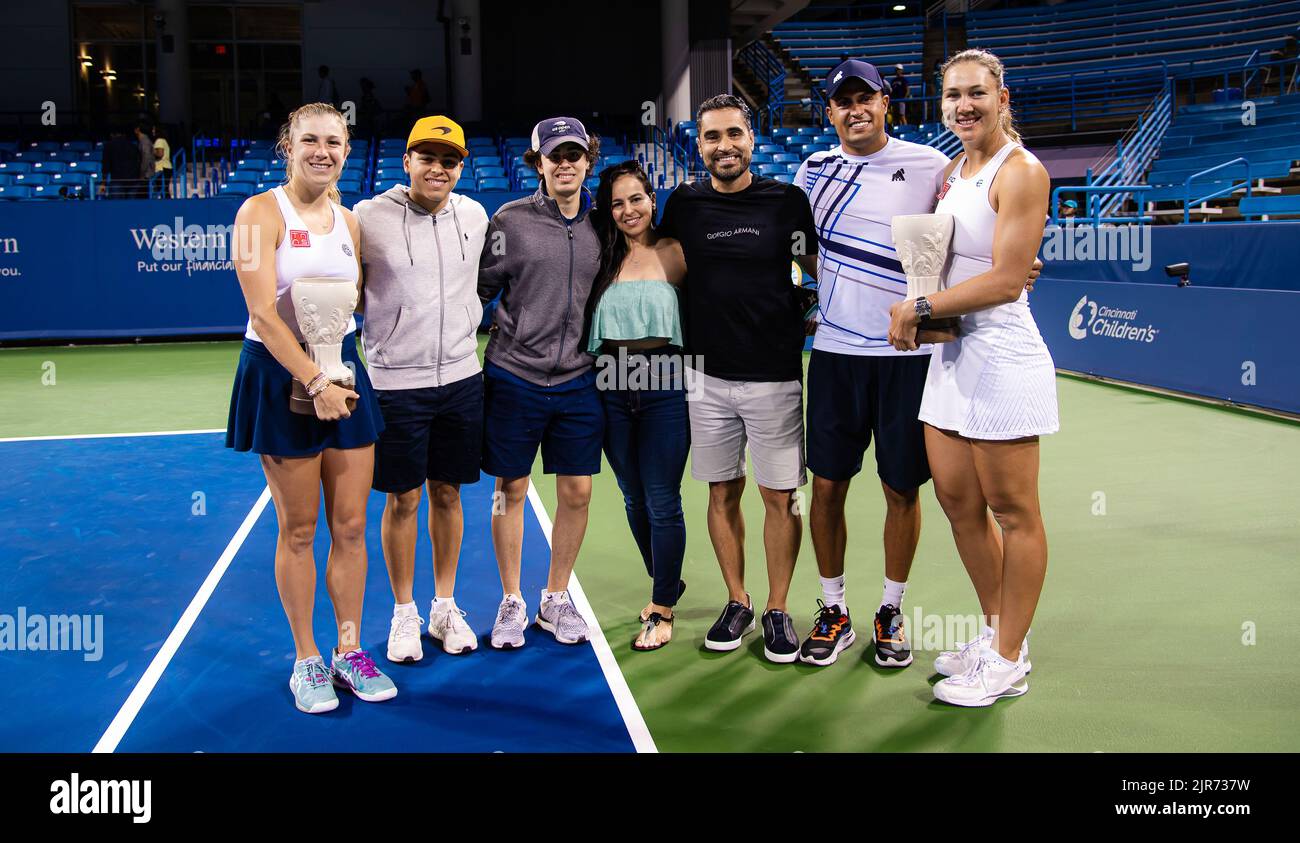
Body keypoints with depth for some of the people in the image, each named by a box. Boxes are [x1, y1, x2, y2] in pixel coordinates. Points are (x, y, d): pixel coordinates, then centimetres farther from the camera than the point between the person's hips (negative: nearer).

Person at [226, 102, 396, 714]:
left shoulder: (348, 222, 10)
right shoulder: (261, 212, -8)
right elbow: (263, 311, -16)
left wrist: (337, 370, 2)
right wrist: (314, 382, -20)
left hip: (342, 370, 5)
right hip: (280, 375, -5)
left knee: (350, 526, 7)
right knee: (298, 531, 4)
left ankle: (349, 651, 21)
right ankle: (306, 660, 19)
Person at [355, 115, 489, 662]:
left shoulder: (475, 215, 4)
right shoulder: (369, 217, -9)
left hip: (461, 377, 4)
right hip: (394, 382, -3)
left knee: (447, 493, 12)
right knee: (402, 500, 5)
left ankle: (445, 608, 27)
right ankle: (404, 614, 22)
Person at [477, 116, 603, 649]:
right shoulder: (511, 220, -4)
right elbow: (480, 289, -1)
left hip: (578, 380, 3)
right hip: (514, 376, -2)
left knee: (576, 492, 5)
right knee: (511, 490, 6)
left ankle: (556, 599, 24)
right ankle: (511, 602, 22)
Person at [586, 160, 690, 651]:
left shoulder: (674, 253, -2)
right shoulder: (601, 257, 8)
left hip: (664, 385, -4)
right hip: (612, 386, 4)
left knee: (662, 502, -2)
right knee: (634, 499, 13)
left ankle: (661, 610, 11)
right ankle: (667, 583, 34)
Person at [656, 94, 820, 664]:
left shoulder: (787, 201, -2)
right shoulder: (684, 204, 4)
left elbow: (821, 269, 5)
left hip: (773, 376, -2)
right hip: (708, 375, 2)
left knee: (780, 496, 3)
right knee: (722, 493, 10)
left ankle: (777, 611, 18)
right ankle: (737, 604, 26)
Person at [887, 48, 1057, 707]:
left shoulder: (1021, 172, -10)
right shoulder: (952, 171, 14)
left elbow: (1005, 281, -16)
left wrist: (920, 308, -10)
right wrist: (915, 310, 6)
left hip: (1001, 357, -8)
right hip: (950, 354, 9)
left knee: (1013, 514, 3)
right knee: (958, 502, 13)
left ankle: (1008, 664, 15)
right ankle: (996, 634, 30)